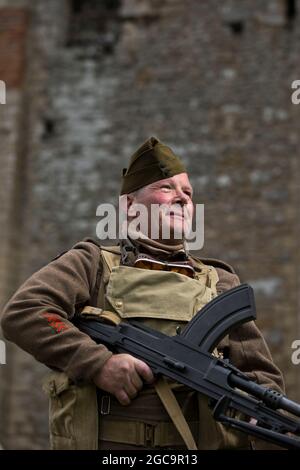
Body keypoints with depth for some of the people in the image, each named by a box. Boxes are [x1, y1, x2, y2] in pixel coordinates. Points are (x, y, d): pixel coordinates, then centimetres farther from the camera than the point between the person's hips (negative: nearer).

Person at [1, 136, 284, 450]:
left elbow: (263, 377, 19)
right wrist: (98, 362, -14)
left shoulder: (220, 284, 20)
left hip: (197, 443, 4)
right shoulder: (92, 264, 11)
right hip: (103, 444, -3)